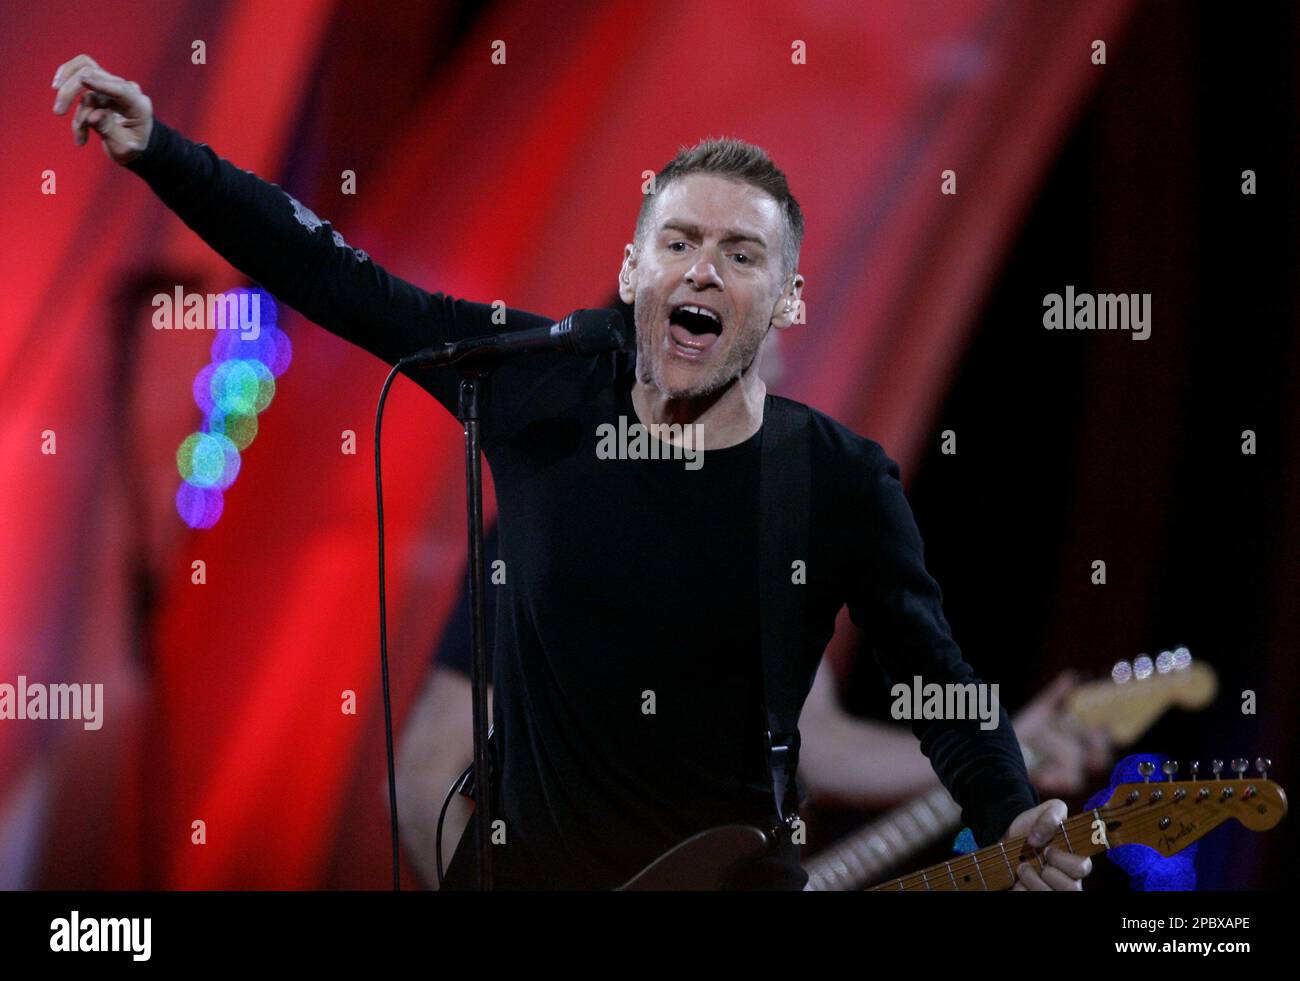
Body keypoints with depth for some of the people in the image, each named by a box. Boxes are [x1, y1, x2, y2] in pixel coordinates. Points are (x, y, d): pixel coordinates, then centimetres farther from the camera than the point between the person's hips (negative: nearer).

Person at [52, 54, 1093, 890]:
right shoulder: (541, 387, -7)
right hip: (522, 858, 2)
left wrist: (1011, 824, -22)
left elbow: (937, 679, -3)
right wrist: (159, 151, -8)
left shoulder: (846, 484, -11)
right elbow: (331, 274, -3)